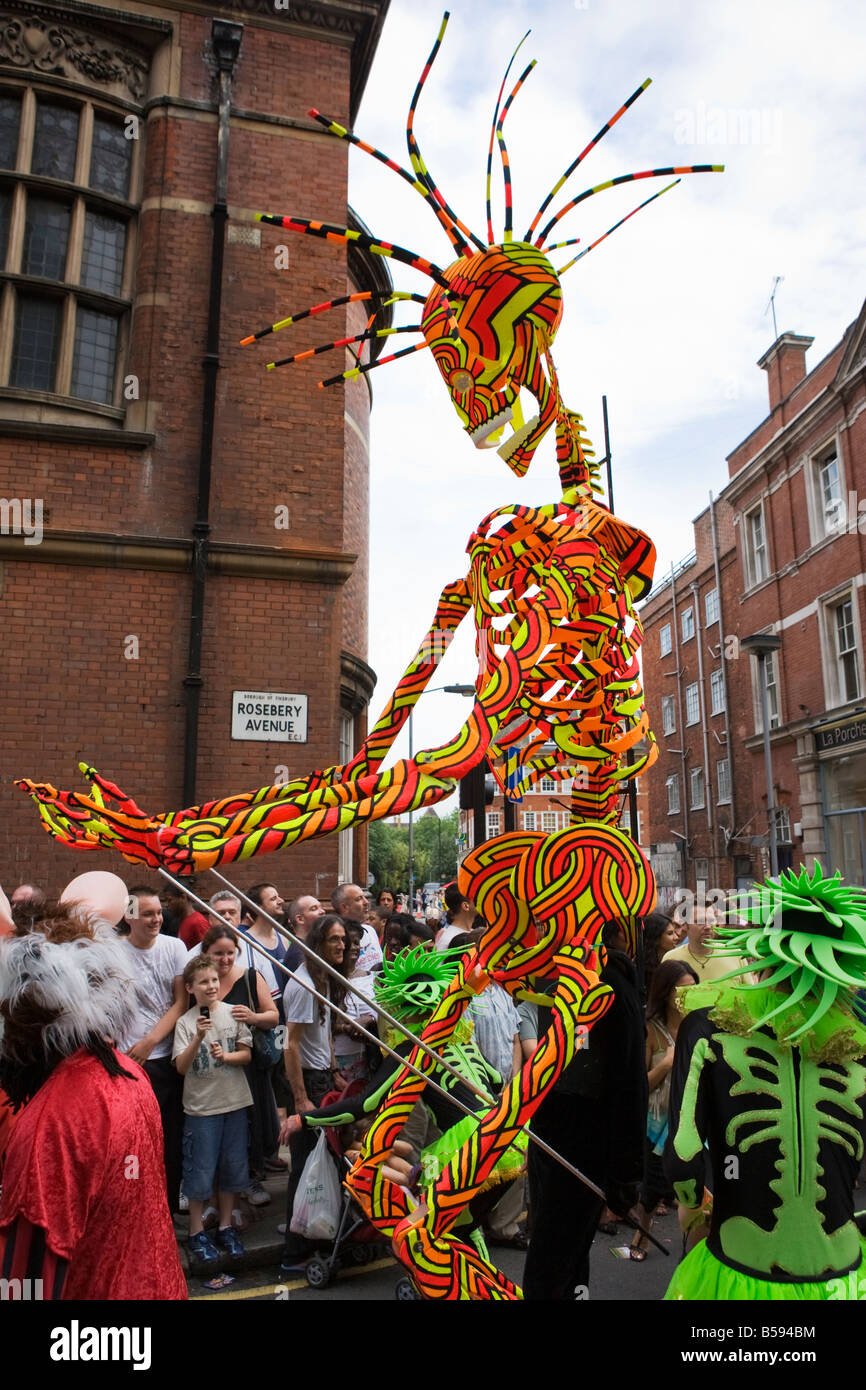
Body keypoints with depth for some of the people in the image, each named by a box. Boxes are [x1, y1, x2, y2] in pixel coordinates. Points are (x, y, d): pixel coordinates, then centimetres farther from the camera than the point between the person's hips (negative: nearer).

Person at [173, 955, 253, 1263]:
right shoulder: (186, 1022, -7)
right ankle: (197, 1232, 23)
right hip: (201, 1107, -3)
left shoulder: (233, 1013, -1)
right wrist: (198, 1038, -27)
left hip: (235, 1102, 3)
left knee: (232, 1168, 12)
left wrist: (225, 1056, -16)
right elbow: (181, 1067, -14)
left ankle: (225, 1226, 29)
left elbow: (246, 1054, 2)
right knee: (200, 1171, 5)